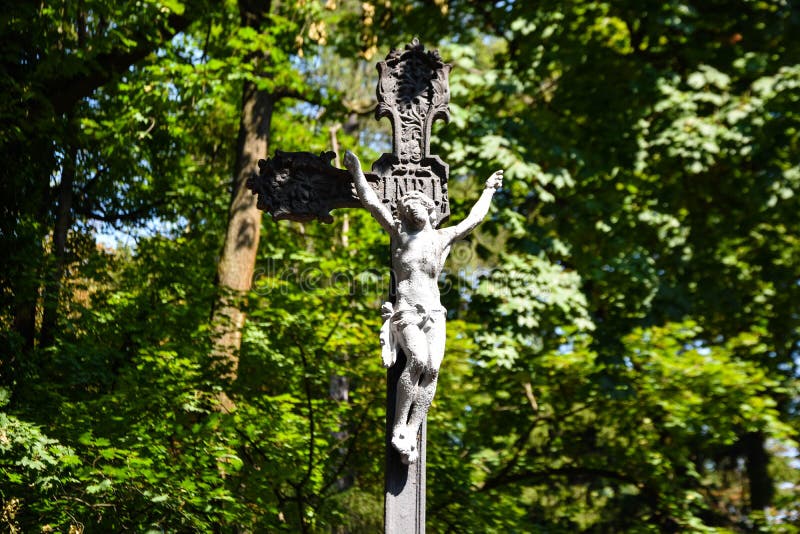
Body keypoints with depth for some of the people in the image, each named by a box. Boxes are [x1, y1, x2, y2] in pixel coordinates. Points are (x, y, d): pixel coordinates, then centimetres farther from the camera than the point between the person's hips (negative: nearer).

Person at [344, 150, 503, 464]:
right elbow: (371, 202, 13)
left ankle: (411, 435, -25)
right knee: (418, 359, -29)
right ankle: (399, 430, -27)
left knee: (432, 368, -21)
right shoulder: (400, 233, 13)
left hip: (434, 313, 3)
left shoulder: (444, 237, 19)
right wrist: (356, 171, 19)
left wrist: (489, 190, 42)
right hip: (405, 312, -3)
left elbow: (474, 219, 32)